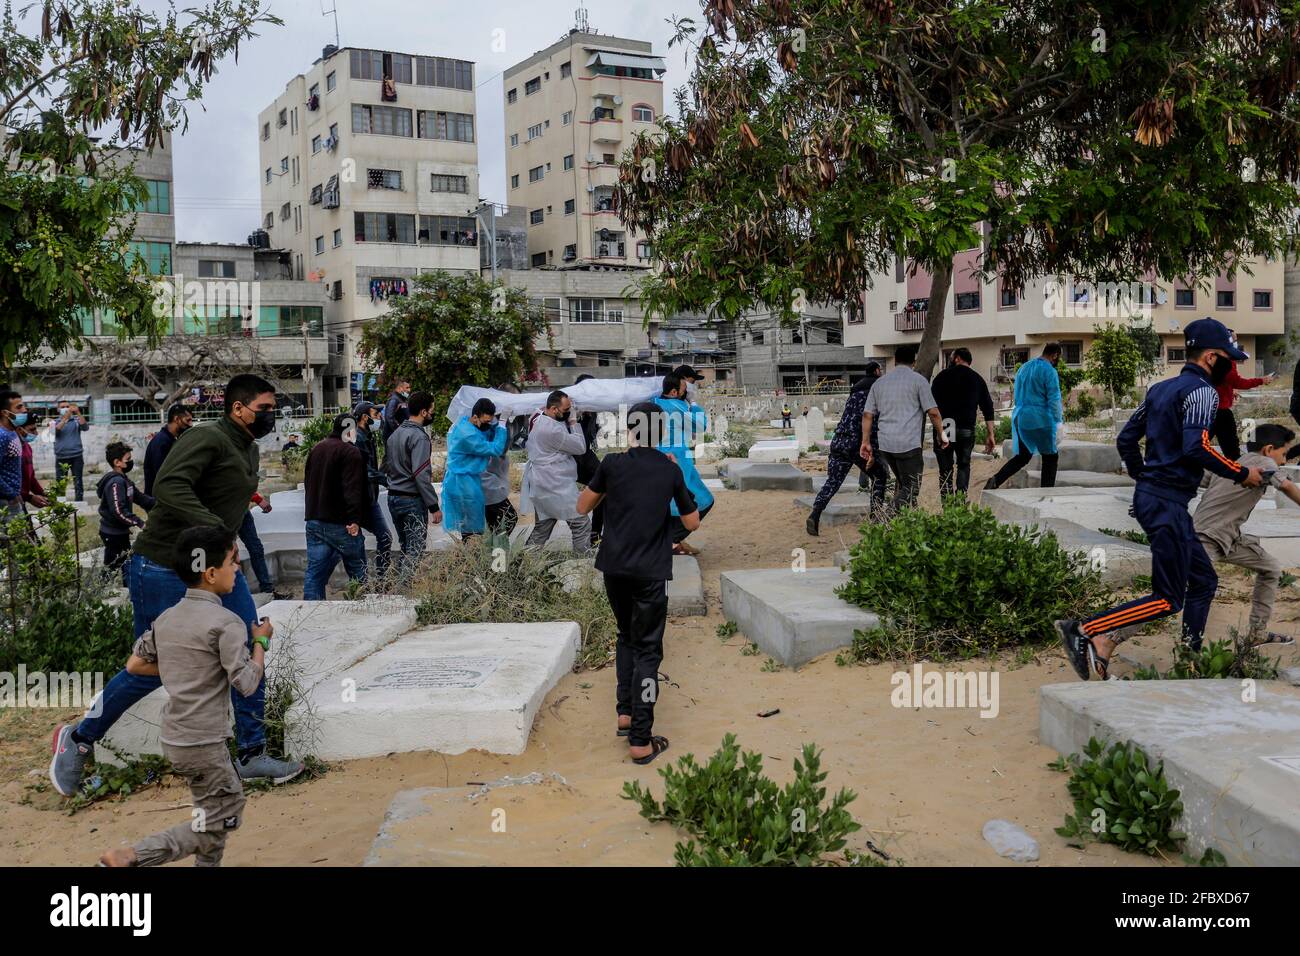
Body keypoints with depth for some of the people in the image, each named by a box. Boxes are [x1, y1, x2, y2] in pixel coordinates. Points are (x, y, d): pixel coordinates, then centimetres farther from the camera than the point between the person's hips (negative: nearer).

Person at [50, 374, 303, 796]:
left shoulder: (249, 450, 12)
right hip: (164, 568, -9)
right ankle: (79, 739, 22)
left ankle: (251, 755, 13)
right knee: (153, 667, 0)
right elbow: (168, 485, -32)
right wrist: (213, 529, -38)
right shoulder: (208, 438, -17)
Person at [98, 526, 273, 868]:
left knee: (229, 802, 23)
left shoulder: (166, 618, 5)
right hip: (203, 744, -9)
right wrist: (261, 641, -4)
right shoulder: (226, 622, -18)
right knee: (218, 825, 2)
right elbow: (247, 684, -17)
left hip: (172, 737, 9)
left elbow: (134, 665, 12)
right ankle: (131, 857, -5)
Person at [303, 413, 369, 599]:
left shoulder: (316, 449, 16)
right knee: (357, 572, 6)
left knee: (315, 572, 4)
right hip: (340, 523, -7)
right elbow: (353, 488, -19)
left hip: (314, 520, 7)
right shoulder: (350, 451, -9)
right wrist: (354, 519, -23)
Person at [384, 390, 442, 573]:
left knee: (405, 548, 17)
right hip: (412, 500, -9)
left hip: (393, 497, 9)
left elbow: (386, 467, 18)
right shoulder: (419, 436, -15)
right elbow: (421, 475, -21)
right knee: (415, 551, -4)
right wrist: (434, 506, -17)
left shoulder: (395, 433, 13)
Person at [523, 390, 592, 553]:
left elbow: (563, 439, 15)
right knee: (581, 523, -3)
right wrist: (574, 423, -6)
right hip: (555, 486, -10)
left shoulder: (538, 419, 7)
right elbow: (580, 447, -16)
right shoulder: (551, 429, -23)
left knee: (542, 527, 17)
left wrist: (569, 423, 0)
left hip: (541, 484, 10)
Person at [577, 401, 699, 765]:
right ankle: (640, 741, 0)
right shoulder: (671, 470, -1)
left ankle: (625, 712, 22)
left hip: (614, 567, 2)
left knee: (627, 638, 24)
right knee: (647, 650, 2)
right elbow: (692, 522, 9)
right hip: (651, 571, -2)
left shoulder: (612, 463, -2)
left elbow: (582, 507, 8)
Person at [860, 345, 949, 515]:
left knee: (901, 482, 22)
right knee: (911, 488, -3)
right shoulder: (918, 380, 0)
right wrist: (942, 434, 9)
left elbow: (867, 414, 11)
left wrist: (866, 442, 14)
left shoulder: (880, 382, 15)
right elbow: (933, 412, -4)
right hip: (909, 444, -6)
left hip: (884, 444, 6)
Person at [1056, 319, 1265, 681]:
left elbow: (1126, 439, 18)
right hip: (1168, 504, -10)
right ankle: (1084, 630, -15)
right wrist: (1242, 474, -13)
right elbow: (1196, 447, -25)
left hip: (1148, 497, 10)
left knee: (1203, 581, 18)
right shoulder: (1202, 391, -11)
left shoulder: (1161, 388, 15)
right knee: (1168, 600, -7)